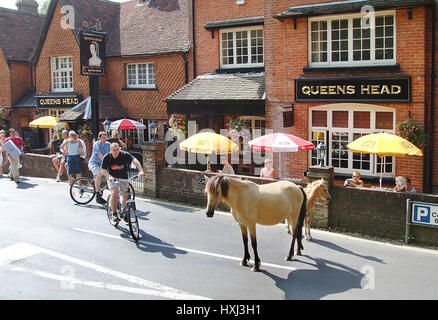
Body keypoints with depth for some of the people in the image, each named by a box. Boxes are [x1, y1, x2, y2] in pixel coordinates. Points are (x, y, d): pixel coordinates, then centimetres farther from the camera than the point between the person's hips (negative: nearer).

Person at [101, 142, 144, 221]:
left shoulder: (125, 155, -21)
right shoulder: (107, 157, -16)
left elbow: (135, 161, -34)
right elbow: (103, 170, -15)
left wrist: (140, 171, -51)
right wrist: (109, 176, -36)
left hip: (123, 178, 1)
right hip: (112, 178, -1)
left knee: (126, 195, -5)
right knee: (114, 193, -23)